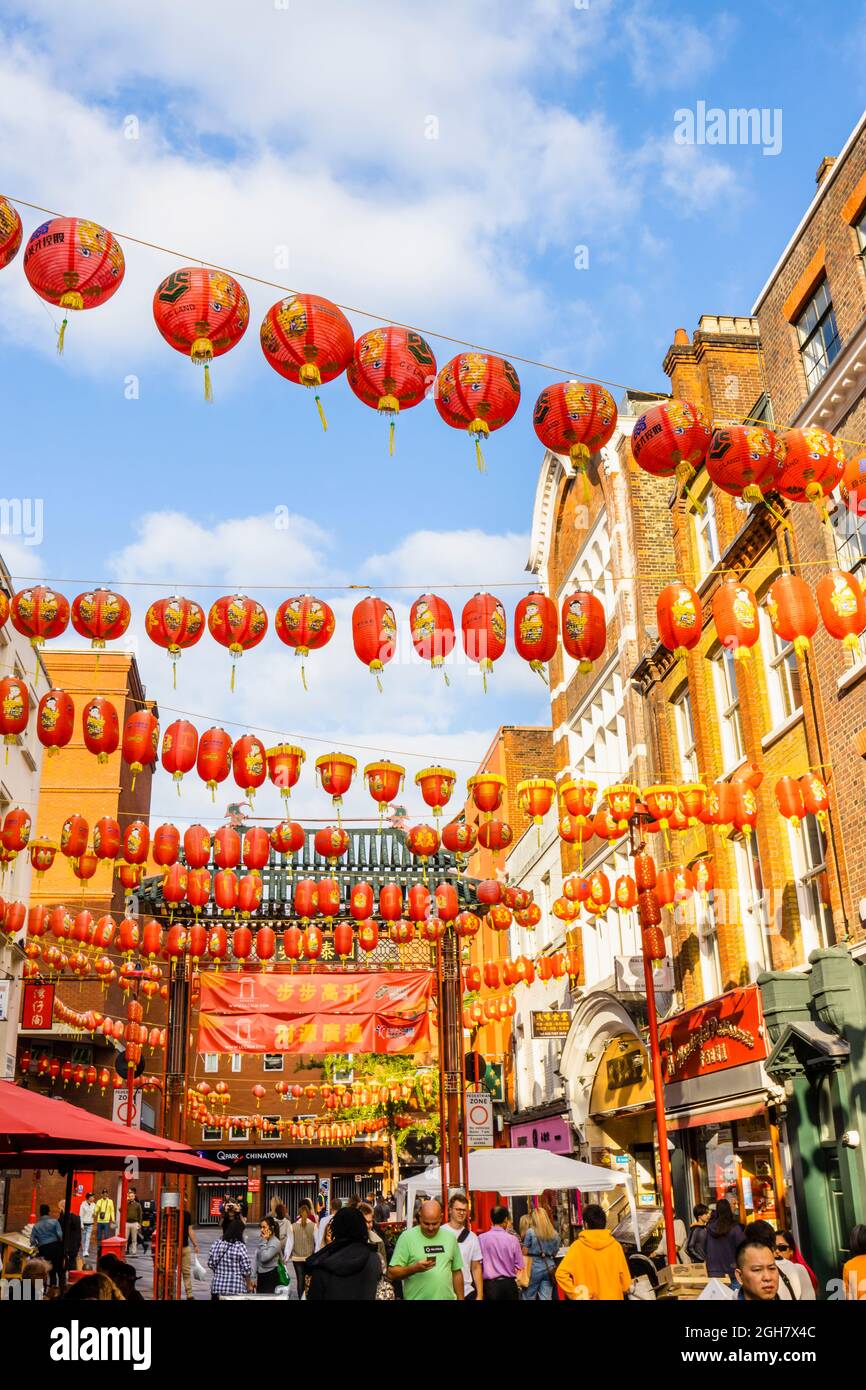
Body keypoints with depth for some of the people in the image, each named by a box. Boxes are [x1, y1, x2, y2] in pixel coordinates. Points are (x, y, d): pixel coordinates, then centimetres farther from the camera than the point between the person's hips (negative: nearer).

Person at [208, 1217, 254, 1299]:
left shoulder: (216, 1244, 0)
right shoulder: (240, 1247, -12)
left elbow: (210, 1263, 6)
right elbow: (246, 1270, -9)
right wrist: (249, 1285, 6)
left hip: (217, 1286, 4)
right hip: (237, 1289, -4)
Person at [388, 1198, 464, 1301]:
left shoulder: (450, 1237, 3)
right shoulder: (407, 1237, -8)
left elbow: (456, 1272, 10)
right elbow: (392, 1273, -11)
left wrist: (460, 1298, 5)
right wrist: (414, 1268, -25)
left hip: (447, 1298, 3)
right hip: (416, 1297, -3)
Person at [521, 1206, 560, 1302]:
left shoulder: (530, 1232, -7)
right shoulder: (554, 1234, 6)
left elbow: (524, 1253, -6)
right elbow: (554, 1253, 13)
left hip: (534, 1268, -4)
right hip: (549, 1268, 4)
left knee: (528, 1298, 5)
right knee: (546, 1298, 6)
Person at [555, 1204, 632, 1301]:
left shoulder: (578, 1246, -11)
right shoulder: (615, 1245, -6)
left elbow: (561, 1274, -19)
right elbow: (623, 1274, 1)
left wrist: (575, 1294, -10)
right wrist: (625, 1289, 21)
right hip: (613, 1297, 2)